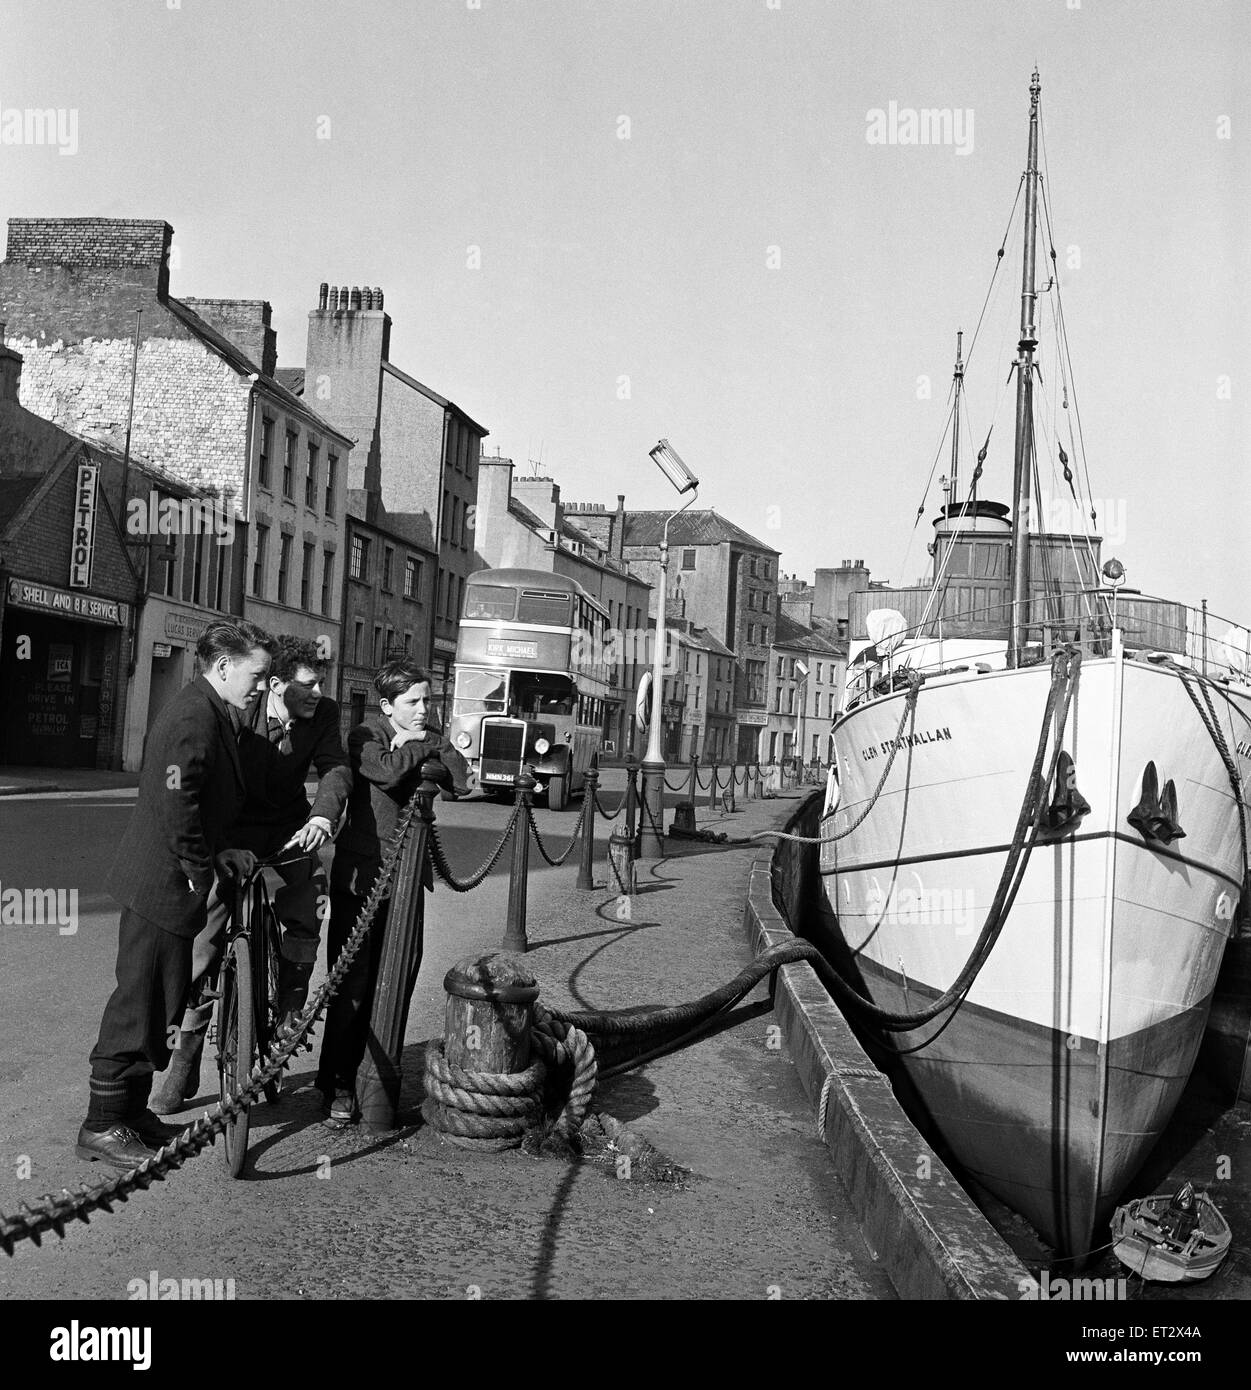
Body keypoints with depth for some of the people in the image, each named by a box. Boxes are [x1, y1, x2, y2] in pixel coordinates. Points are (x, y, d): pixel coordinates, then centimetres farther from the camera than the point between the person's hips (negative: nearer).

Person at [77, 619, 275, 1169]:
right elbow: (176, 799, -28)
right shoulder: (195, 715, -19)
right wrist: (200, 865, -18)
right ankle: (102, 1127, 11)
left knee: (161, 1002, 17)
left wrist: (217, 852, 10)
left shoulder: (213, 712, 14)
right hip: (163, 882, -11)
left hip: (165, 880, 11)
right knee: (140, 1004, -1)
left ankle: (131, 1109, 29)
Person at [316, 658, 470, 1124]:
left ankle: (357, 1070, 20)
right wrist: (424, 746, -11)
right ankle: (337, 1085, 5)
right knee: (351, 981, -5)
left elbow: (460, 782, 0)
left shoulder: (428, 739, 11)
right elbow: (387, 770, -26)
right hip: (360, 874, -5)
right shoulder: (365, 736, -5)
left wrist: (434, 743, -7)